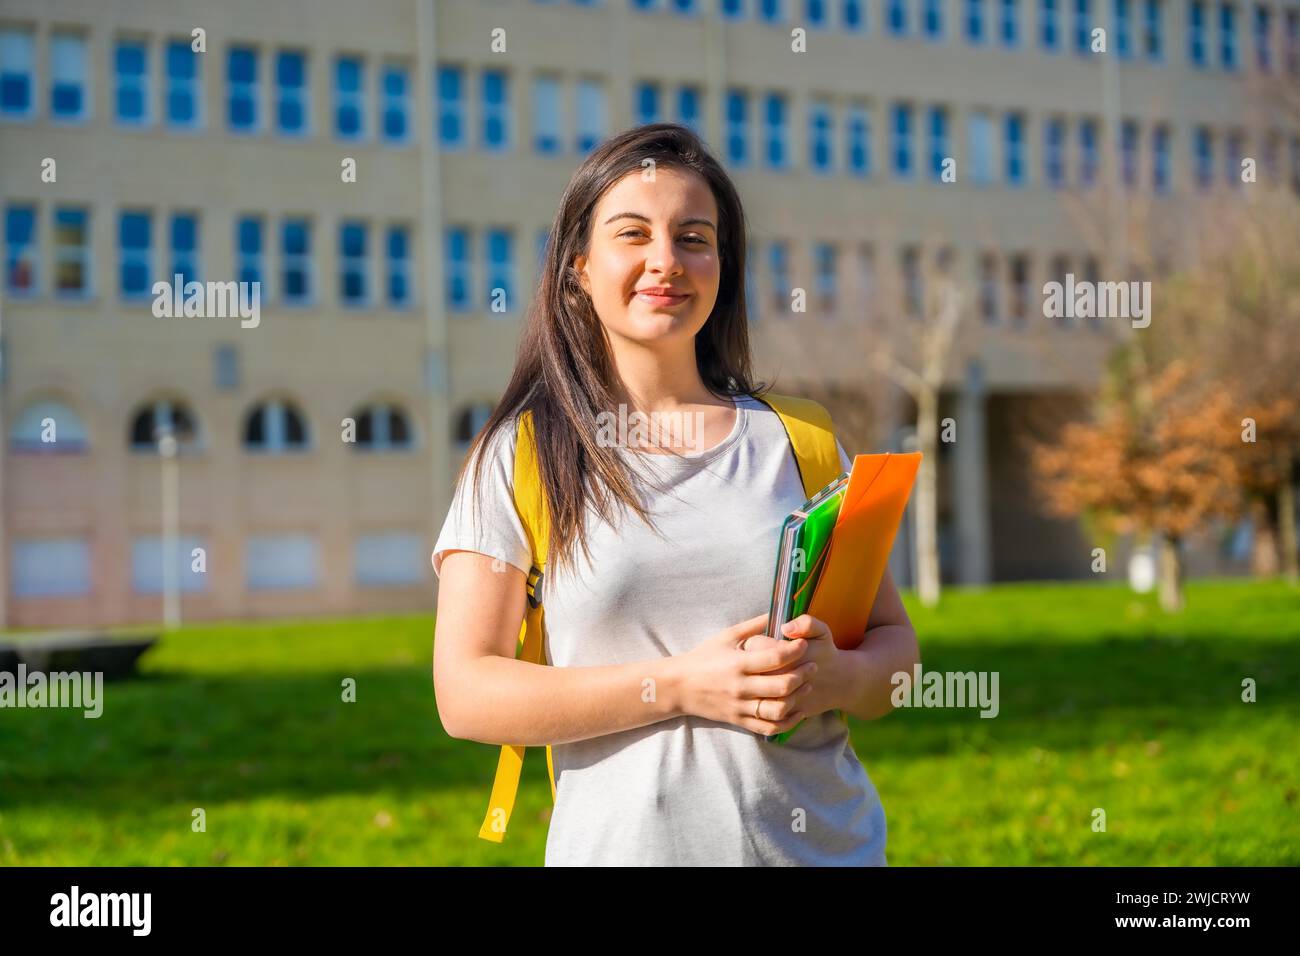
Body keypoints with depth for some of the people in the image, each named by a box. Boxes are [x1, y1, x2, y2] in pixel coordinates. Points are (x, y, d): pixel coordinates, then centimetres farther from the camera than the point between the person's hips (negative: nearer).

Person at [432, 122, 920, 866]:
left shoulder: (797, 443, 4)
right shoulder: (524, 455, -3)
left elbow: (896, 645, 9)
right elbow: (466, 693, -9)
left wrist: (835, 676, -13)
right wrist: (677, 686, -17)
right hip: (623, 843, -2)